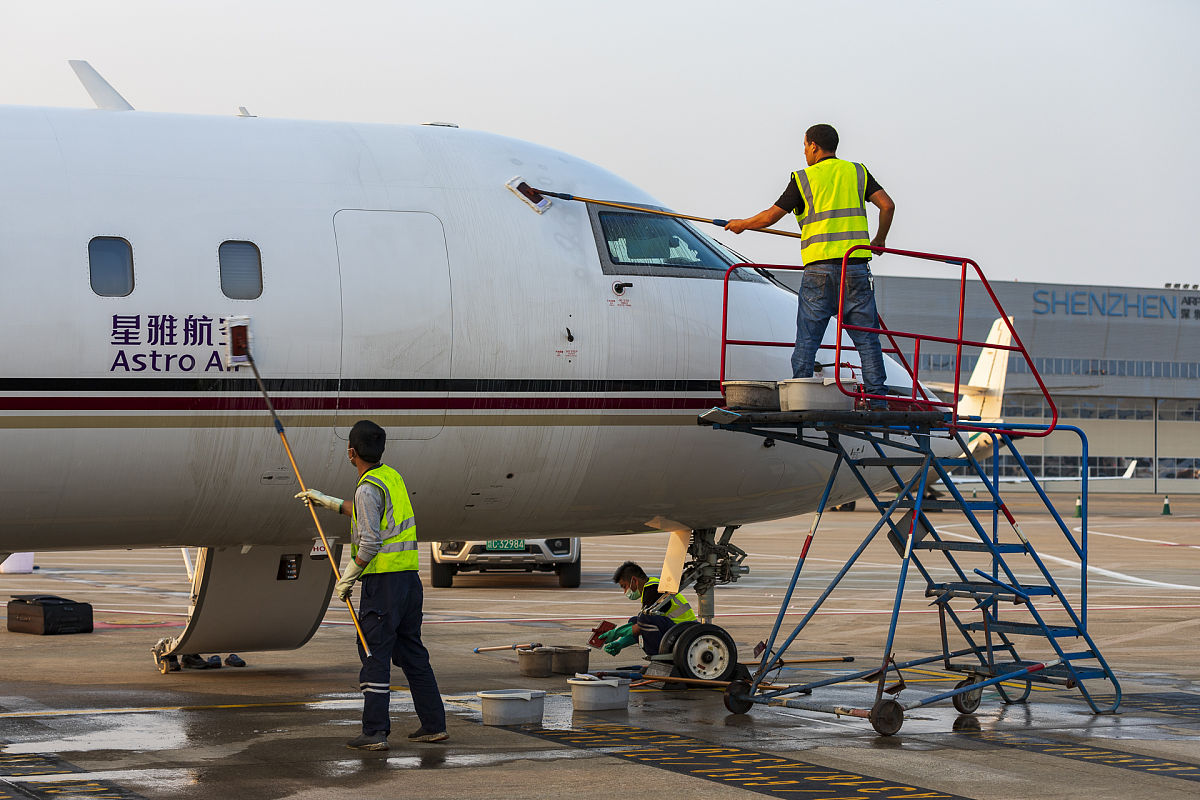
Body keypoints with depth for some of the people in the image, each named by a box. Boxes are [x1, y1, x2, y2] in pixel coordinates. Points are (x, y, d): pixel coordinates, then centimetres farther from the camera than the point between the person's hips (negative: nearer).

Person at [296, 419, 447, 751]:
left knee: (374, 652, -6)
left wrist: (346, 580, -8)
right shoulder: (392, 476, 14)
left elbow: (370, 543, -19)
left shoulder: (368, 488, -14)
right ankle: (434, 724, 16)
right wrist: (325, 500, 36)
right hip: (409, 576, 9)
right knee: (411, 652, 14)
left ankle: (374, 731, -9)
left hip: (383, 578, -9)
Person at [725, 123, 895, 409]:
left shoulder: (804, 178, 4)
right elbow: (887, 205, 2)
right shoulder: (857, 172, 12)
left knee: (807, 339, 2)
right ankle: (878, 401, -2)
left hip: (820, 268, -2)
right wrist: (880, 239, 19)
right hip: (856, 266, 2)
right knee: (866, 337, 3)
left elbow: (771, 216, 4)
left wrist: (742, 224, 22)